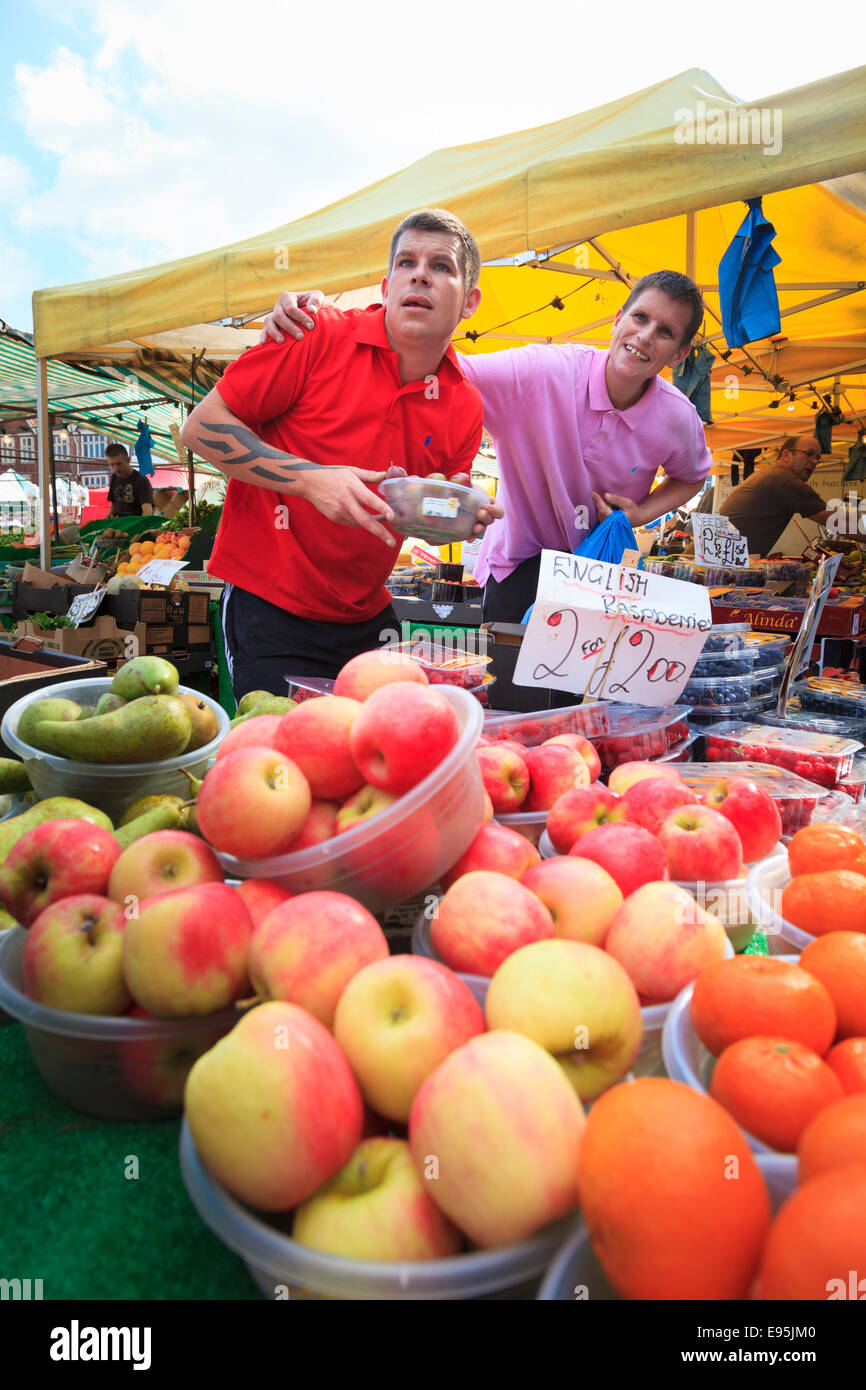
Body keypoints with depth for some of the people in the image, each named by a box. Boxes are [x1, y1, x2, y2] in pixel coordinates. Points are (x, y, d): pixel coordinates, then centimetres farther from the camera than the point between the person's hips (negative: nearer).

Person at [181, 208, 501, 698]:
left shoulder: (465, 406, 1)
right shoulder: (318, 337, -12)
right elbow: (202, 426, -11)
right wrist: (310, 479, -22)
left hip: (367, 618, 5)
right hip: (269, 607, -4)